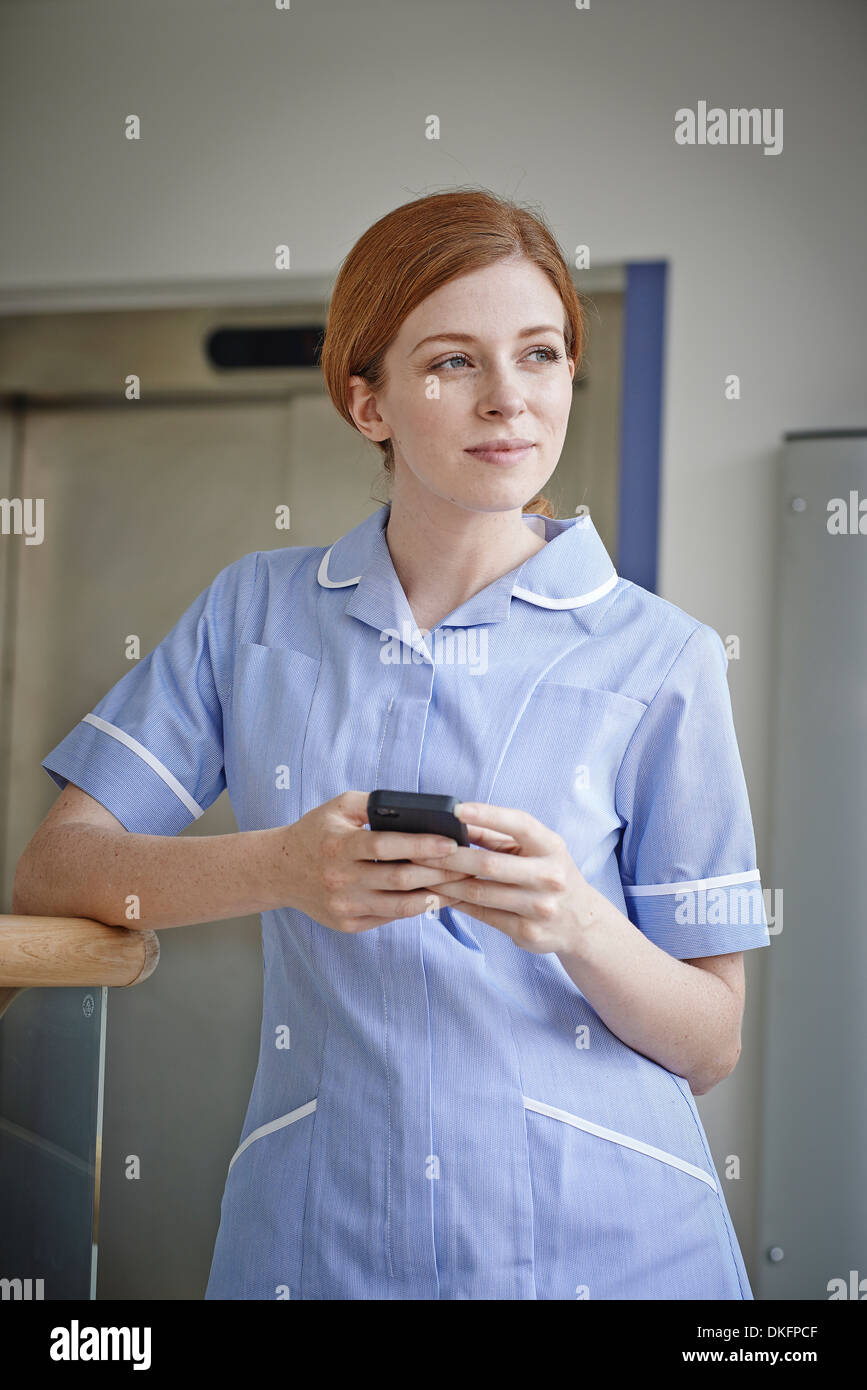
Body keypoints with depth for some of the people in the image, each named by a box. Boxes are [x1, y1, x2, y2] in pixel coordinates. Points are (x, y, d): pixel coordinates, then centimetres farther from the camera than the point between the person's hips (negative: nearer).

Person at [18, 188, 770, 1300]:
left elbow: (709, 1048, -2)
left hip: (600, 1239, -1)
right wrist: (278, 868, -18)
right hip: (316, 1237, 1)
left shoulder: (659, 660, -3)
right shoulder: (254, 613, 3)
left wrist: (578, 925, -22)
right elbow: (53, 866, -2)